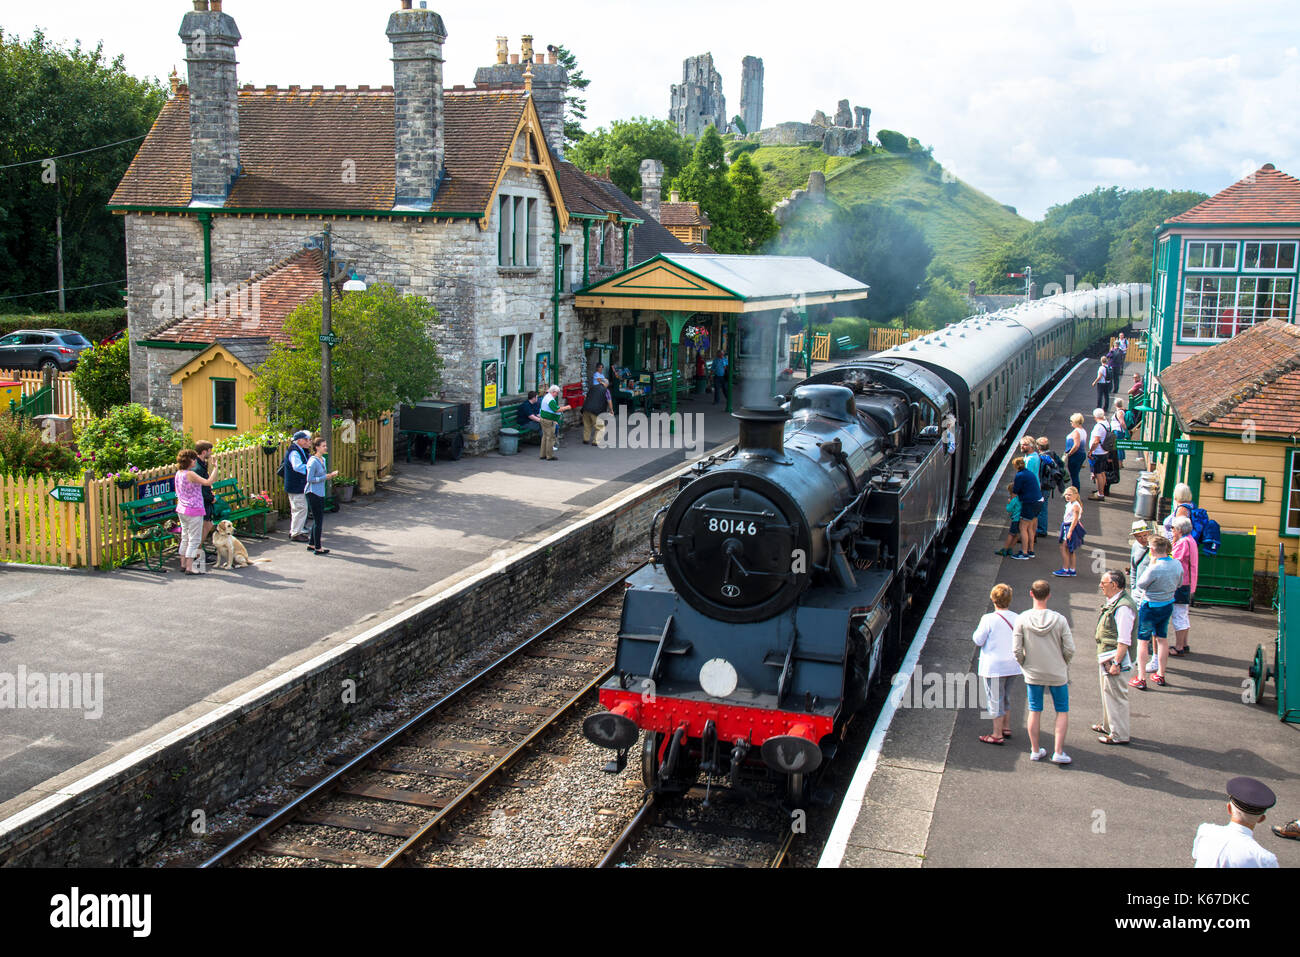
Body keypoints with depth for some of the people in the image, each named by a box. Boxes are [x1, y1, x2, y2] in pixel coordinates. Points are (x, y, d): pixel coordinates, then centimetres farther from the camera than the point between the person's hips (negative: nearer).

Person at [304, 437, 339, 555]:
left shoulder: (323, 460, 11)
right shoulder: (313, 462, -16)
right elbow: (310, 479, -19)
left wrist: (330, 475, 3)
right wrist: (325, 477, -19)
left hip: (320, 493, 9)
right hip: (313, 493, -9)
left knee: (319, 520, 15)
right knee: (318, 521, -4)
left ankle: (311, 544, 25)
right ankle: (317, 548, 3)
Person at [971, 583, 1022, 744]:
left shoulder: (989, 619, -18)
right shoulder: (1017, 618, -2)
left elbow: (978, 640, -12)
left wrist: (976, 632, 6)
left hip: (994, 667, -6)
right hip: (1012, 666, 6)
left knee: (995, 700, 3)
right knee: (1006, 697, 23)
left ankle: (997, 735, 9)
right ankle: (1006, 728, 34)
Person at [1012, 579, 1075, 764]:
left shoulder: (1022, 620, -13)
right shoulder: (1059, 620, -15)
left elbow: (1016, 650, -11)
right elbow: (1069, 649, -11)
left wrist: (1025, 665, 7)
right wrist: (1063, 664, 9)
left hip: (1033, 674, 1)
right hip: (1058, 674, -1)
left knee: (1035, 711, 13)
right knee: (1062, 711, 13)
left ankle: (1035, 751, 22)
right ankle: (1058, 752, 9)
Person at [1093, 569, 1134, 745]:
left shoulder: (1123, 607, -25)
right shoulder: (1112, 601, 7)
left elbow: (1124, 640, -26)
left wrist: (1116, 663, -26)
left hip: (1115, 656, -11)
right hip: (1106, 655, 11)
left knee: (1115, 695, -1)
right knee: (1107, 691, 23)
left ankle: (1119, 735, 10)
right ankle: (1108, 725, 39)